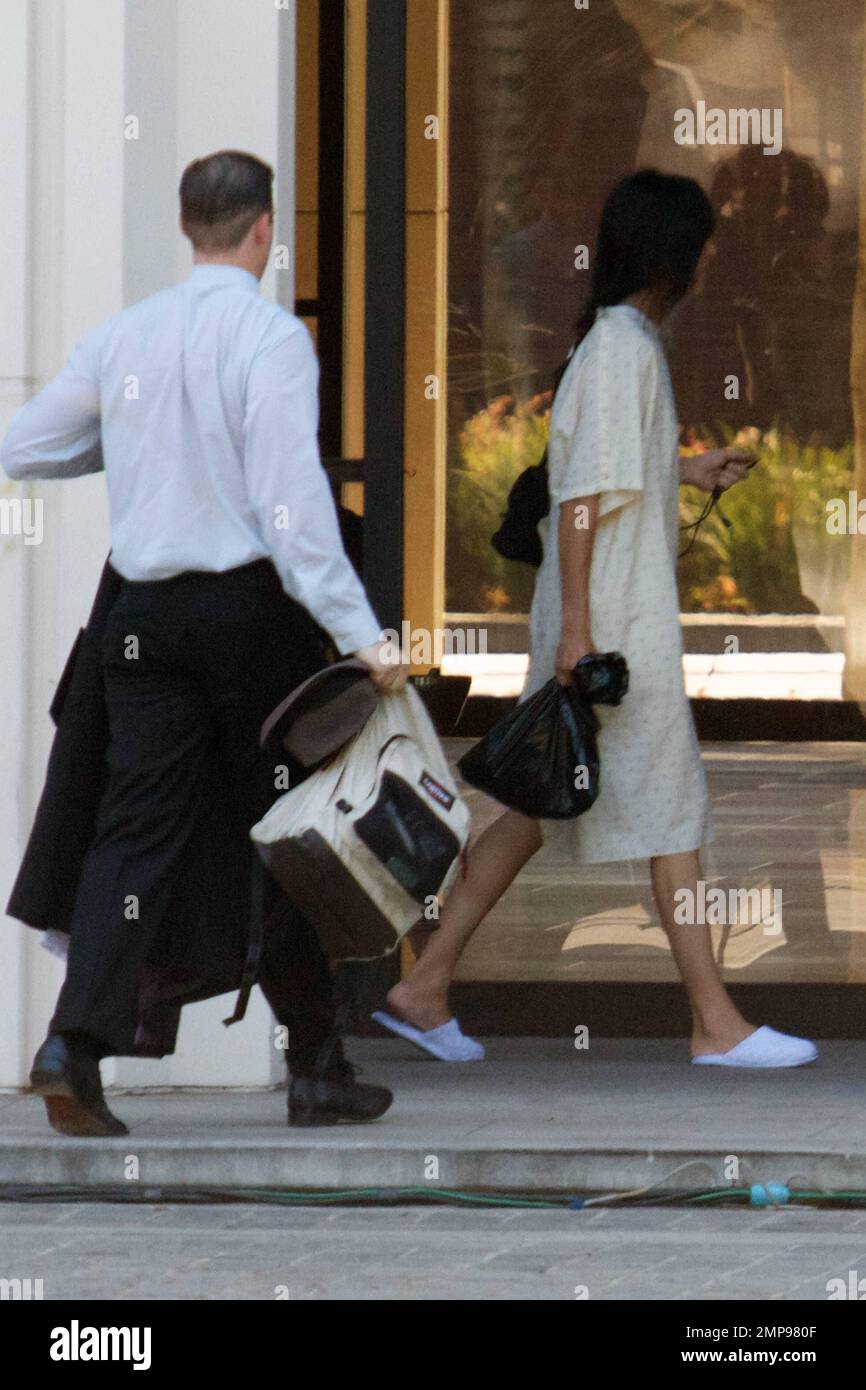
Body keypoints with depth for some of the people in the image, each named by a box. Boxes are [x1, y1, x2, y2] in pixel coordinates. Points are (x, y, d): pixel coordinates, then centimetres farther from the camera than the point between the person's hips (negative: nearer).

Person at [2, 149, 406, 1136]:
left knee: (137, 827, 2)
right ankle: (316, 1070, 12)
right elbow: (292, 498, -17)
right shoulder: (270, 336, -9)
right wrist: (357, 634, -19)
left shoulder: (124, 336, 7)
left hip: (146, 606, 4)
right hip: (252, 602, -4)